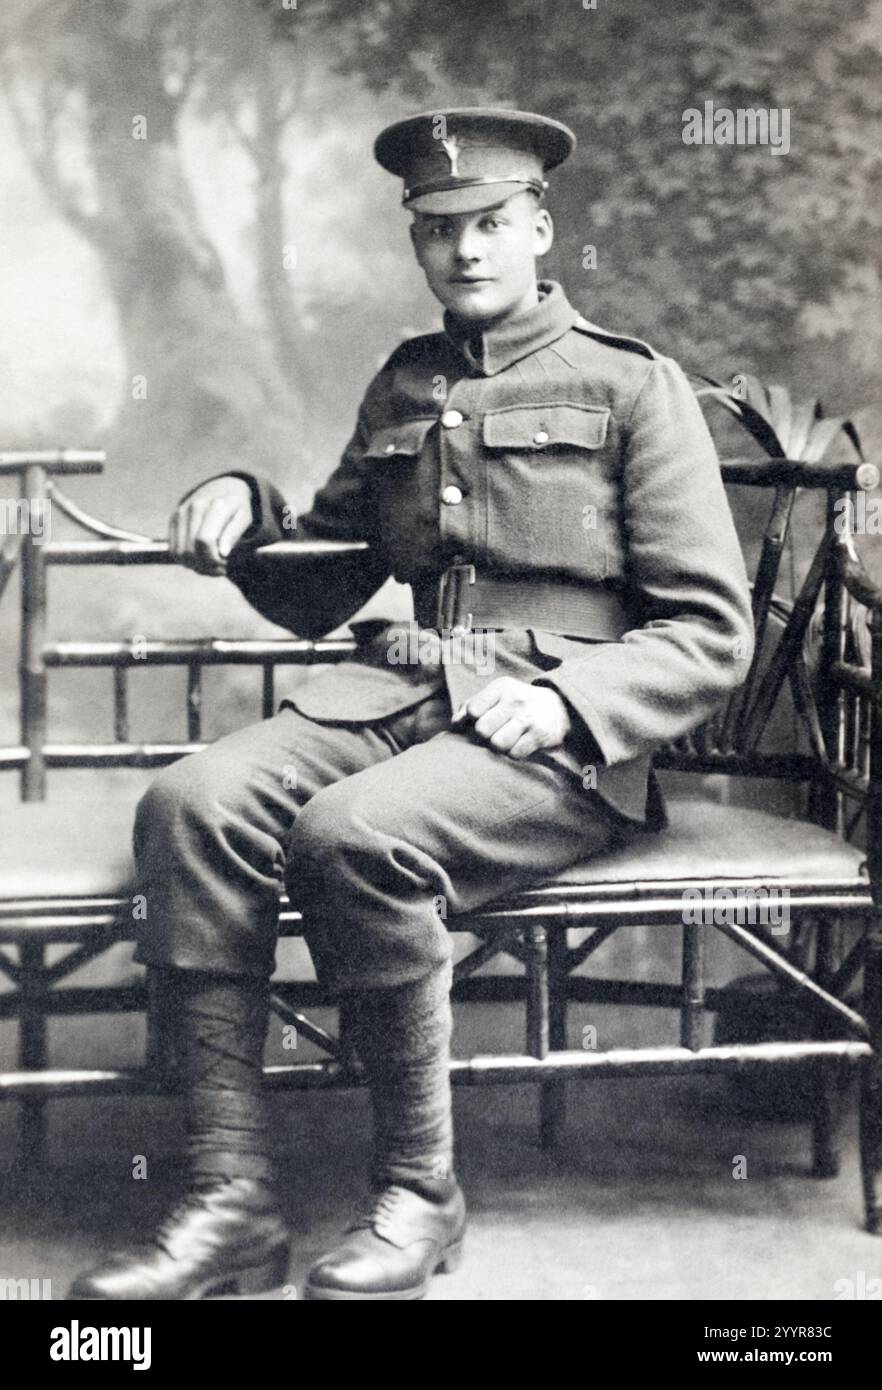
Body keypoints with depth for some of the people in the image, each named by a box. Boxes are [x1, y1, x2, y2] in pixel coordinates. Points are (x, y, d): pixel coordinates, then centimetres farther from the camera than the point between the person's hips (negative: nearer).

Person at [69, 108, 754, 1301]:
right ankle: (231, 1201, -22)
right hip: (397, 691, 5)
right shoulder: (403, 387, 21)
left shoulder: (632, 387, 4)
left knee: (354, 832, -34)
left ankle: (420, 1193, -16)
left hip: (560, 733, -5)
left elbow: (710, 635, -1)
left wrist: (565, 703, -16)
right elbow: (317, 595, 26)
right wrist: (247, 518, 4)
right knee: (193, 803, -23)